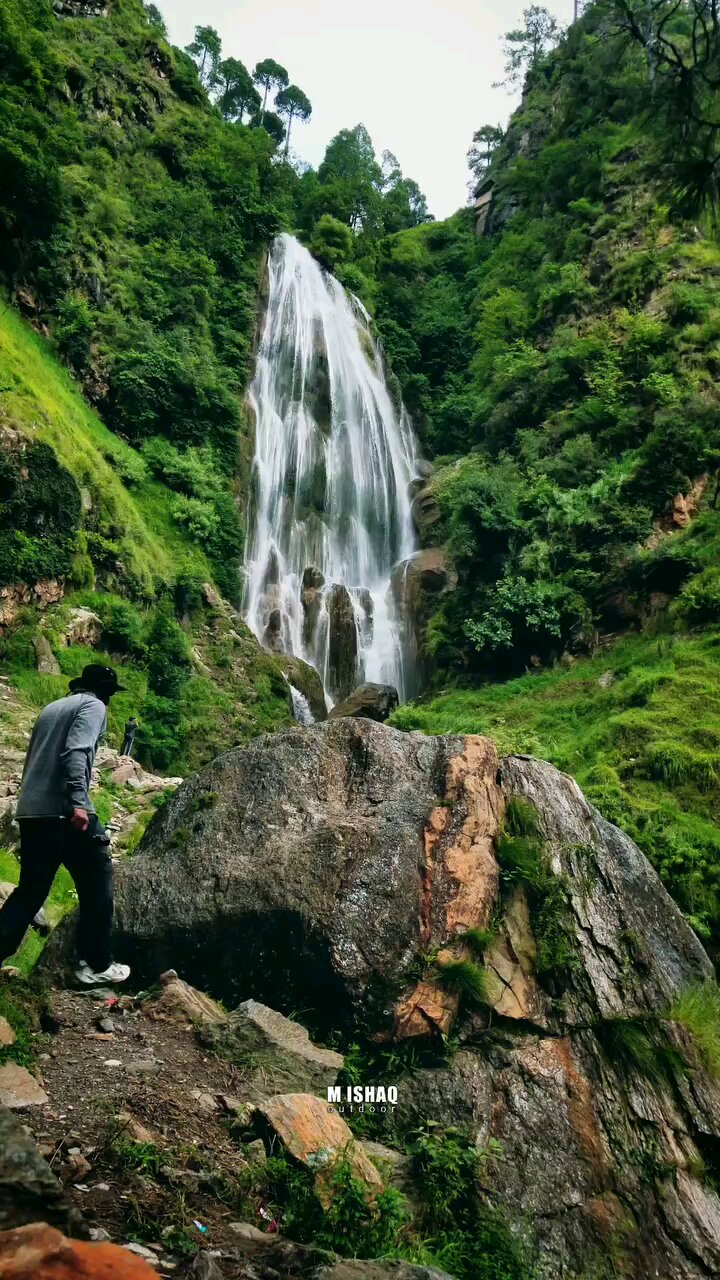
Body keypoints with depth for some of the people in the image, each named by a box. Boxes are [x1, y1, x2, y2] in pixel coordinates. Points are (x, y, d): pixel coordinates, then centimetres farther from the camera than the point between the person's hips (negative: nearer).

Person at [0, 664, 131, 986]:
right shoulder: (93, 706, -2)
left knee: (30, 889, 14)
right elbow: (75, 751, -19)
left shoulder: (51, 708, 22)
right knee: (96, 882, 6)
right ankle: (96, 965, 10)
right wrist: (78, 801, -28)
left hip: (30, 812, 8)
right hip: (65, 811, -8)